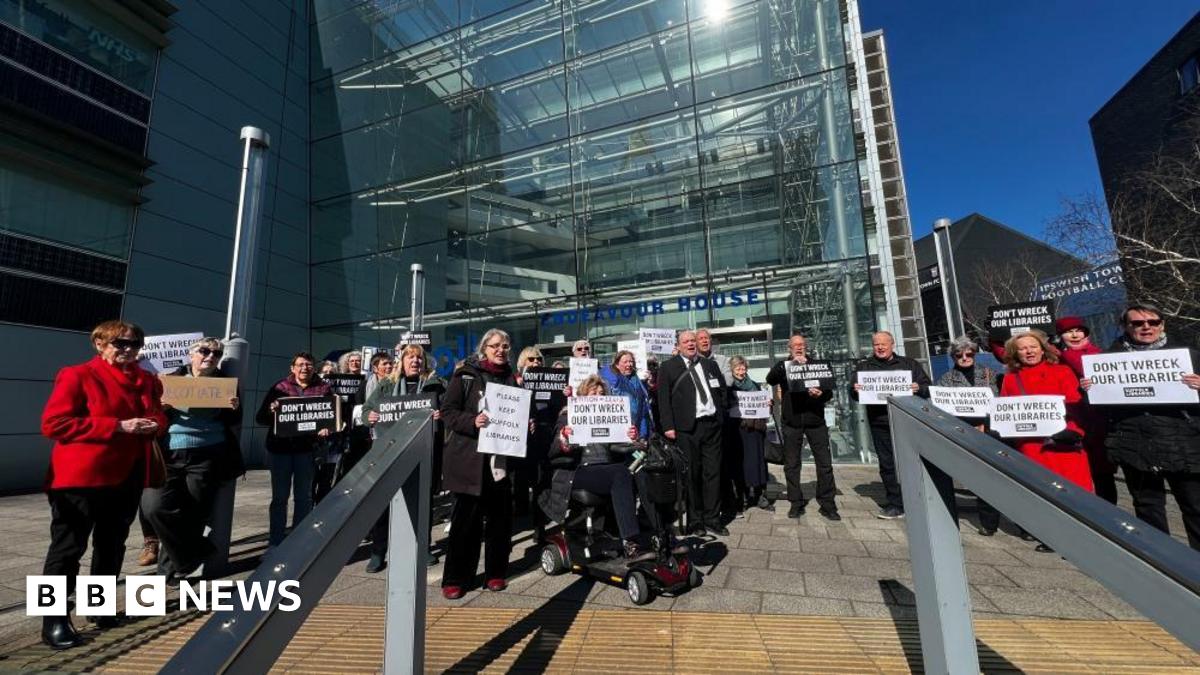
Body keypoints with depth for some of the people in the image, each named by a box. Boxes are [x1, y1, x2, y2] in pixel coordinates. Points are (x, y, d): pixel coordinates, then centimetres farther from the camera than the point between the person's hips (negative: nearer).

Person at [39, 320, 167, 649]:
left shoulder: (148, 381, 10)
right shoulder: (77, 376, -9)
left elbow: (159, 417, 18)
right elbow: (53, 423, -15)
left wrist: (154, 424, -7)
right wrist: (118, 426, -21)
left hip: (127, 475, 6)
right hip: (81, 477, -6)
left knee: (112, 545, 17)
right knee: (68, 548, 2)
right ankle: (53, 620, 14)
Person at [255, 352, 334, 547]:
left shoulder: (323, 388, 2)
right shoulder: (280, 387, 2)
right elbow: (261, 417, -1)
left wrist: (327, 428, -20)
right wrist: (271, 411, -23)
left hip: (306, 448, 0)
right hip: (280, 447, 0)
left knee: (304, 496, 10)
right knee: (279, 496, 7)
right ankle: (275, 541, 20)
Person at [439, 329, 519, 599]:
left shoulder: (510, 379, 12)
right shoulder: (465, 375, -1)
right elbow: (447, 411, -5)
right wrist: (472, 422, -20)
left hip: (502, 457, 4)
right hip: (469, 457, -4)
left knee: (500, 516, 8)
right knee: (467, 517, 3)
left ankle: (495, 573, 25)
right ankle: (455, 578, 18)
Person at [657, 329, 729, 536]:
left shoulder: (710, 365, 15)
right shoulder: (668, 368, 1)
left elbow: (722, 390, 20)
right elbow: (663, 399, -4)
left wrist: (721, 415, 10)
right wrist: (668, 426, -10)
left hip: (712, 425, 4)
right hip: (687, 428, -4)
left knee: (713, 472, 8)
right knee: (691, 475, 3)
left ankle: (712, 519, 20)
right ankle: (695, 521, 16)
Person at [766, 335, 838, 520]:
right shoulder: (784, 366, 7)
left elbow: (829, 392, 7)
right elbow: (770, 379, -14)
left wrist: (820, 394, -17)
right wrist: (792, 363, -21)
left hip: (816, 421, 1)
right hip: (791, 422, 0)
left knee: (825, 463, 1)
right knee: (791, 464, 5)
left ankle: (827, 504, 12)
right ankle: (796, 503, 15)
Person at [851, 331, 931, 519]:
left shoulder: (910, 364, 13)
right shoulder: (863, 367, 13)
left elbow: (927, 387, 8)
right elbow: (854, 394, 8)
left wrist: (918, 388, -14)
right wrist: (856, 390, -15)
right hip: (880, 424, 1)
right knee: (887, 465, 4)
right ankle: (895, 505, 12)